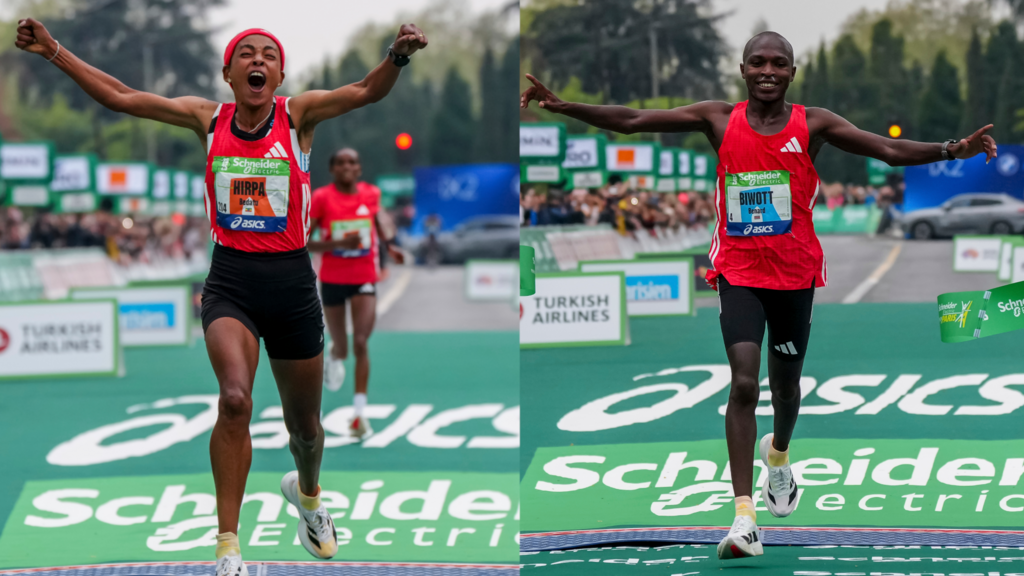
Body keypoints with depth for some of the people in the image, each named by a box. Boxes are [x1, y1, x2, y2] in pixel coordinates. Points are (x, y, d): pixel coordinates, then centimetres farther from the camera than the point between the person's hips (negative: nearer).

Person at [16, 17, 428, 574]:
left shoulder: (298, 115, -2)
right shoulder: (208, 119, 3)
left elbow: (366, 90, -18)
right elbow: (119, 96, 4)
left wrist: (398, 55, -38)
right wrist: (54, 51, -1)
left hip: (291, 282, 1)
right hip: (230, 282, -1)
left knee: (304, 424, 14)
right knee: (235, 399, -26)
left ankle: (306, 492, 51)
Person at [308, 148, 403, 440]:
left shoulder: (371, 194, -1)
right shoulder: (321, 198, -10)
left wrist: (388, 244, 5)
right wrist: (338, 243, -24)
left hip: (364, 279, 1)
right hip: (332, 280, -1)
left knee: (360, 343, -13)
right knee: (342, 348, 11)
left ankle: (359, 413, -12)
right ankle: (335, 354, 52)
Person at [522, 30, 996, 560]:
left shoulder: (812, 124, -3)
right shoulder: (719, 120, -2)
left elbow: (891, 151, -10)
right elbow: (631, 121, -4)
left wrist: (952, 150, -25)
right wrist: (561, 106, -14)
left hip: (795, 273, 1)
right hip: (738, 272, -1)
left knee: (785, 385, 16)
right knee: (744, 382, -17)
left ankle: (778, 454, 52)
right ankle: (744, 517, -18)